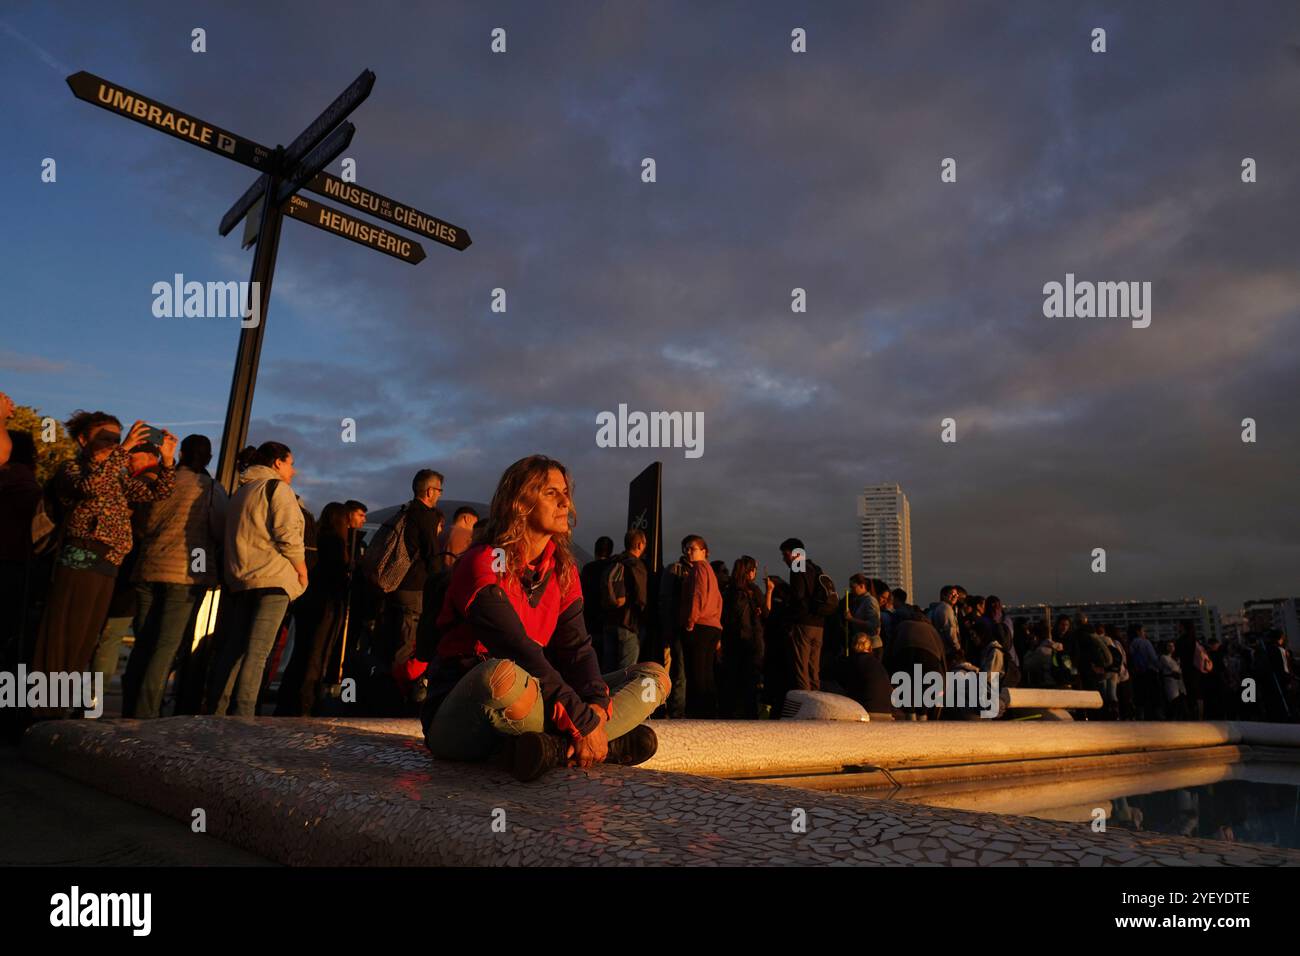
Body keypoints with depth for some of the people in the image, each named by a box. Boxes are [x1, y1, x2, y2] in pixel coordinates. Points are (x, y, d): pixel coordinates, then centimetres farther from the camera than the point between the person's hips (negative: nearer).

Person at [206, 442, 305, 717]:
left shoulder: (242, 491, 23)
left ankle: (215, 711, 13)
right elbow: (288, 536, -14)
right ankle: (242, 715, -13)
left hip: (239, 578, 8)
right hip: (273, 578, -8)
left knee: (231, 648, 11)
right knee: (257, 651, -10)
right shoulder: (277, 487, -4)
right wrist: (302, 571, -4)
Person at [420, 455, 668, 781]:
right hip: (458, 718, -7)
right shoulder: (482, 564, -13)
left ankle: (557, 747, -24)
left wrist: (597, 707, -22)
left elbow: (576, 646, -2)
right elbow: (518, 651, -23)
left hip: (531, 709, 7)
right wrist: (582, 722, -27)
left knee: (654, 676, -2)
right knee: (503, 675, -43)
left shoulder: (563, 570, 9)